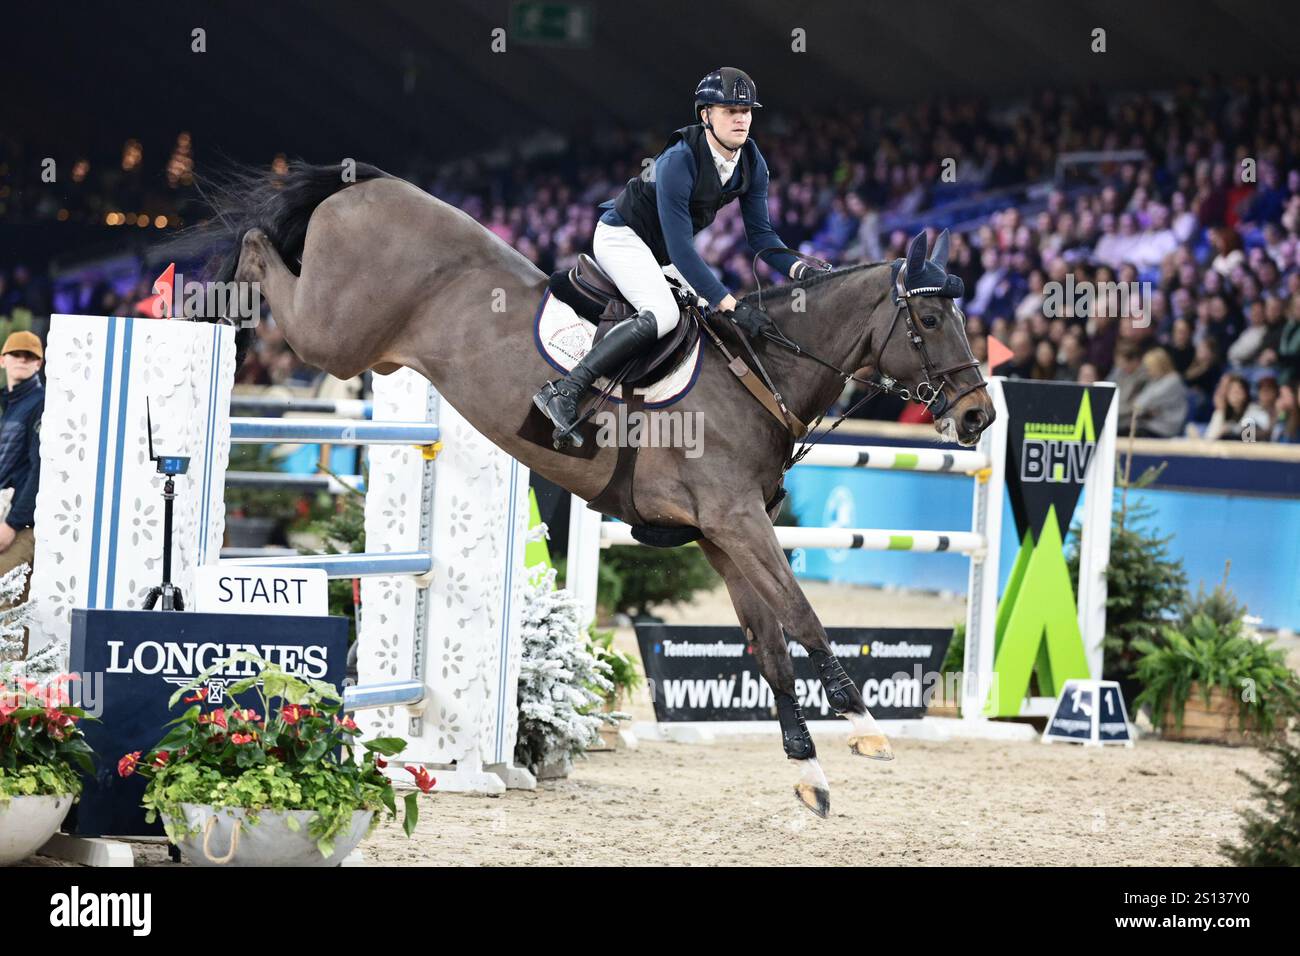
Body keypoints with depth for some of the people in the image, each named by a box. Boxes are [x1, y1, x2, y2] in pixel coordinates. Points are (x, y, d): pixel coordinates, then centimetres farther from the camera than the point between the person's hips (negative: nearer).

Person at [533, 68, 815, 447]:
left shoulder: (753, 163, -10)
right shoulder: (679, 161, -33)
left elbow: (759, 233, -2)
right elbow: (680, 248, -35)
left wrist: (798, 269, -21)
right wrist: (730, 305, -39)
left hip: (659, 251, 9)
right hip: (622, 235, -9)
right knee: (663, 314, -31)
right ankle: (564, 393, -36)